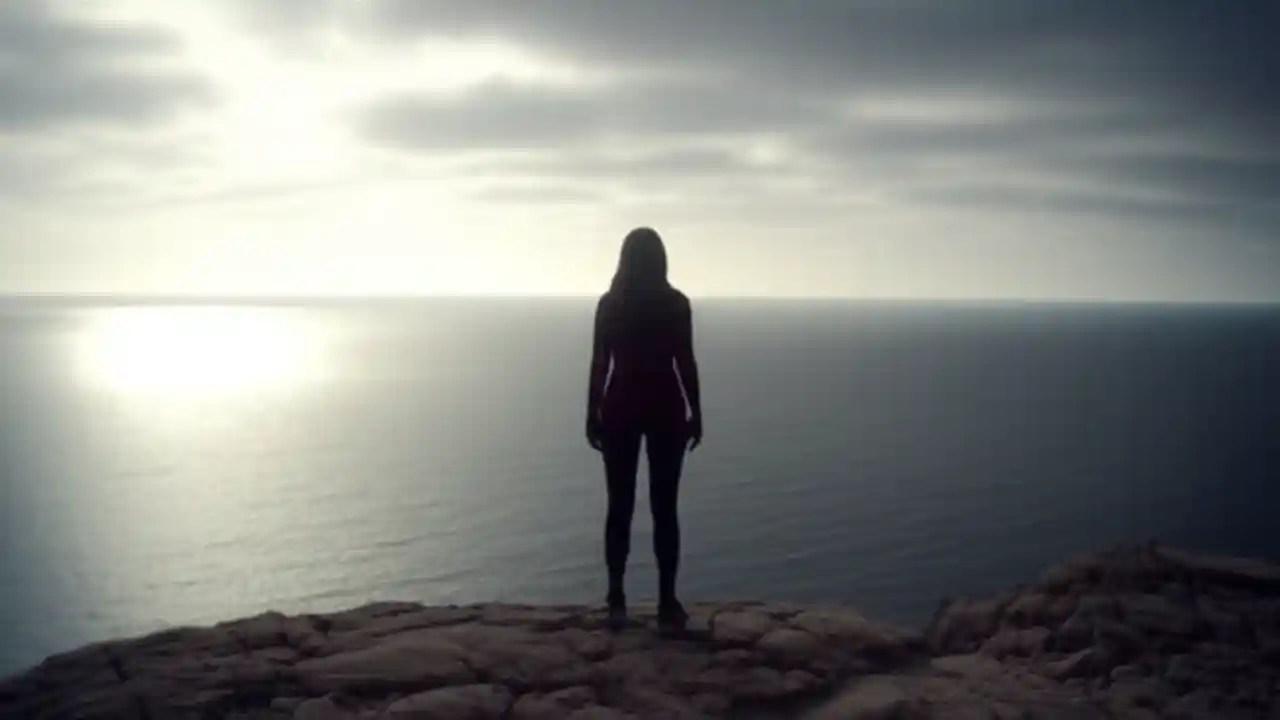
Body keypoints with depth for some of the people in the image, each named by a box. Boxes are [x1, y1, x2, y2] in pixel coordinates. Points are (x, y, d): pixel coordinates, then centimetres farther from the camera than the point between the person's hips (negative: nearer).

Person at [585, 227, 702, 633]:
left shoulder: (609, 303, -1)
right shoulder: (676, 303, -4)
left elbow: (599, 363, 0)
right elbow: (686, 363, -3)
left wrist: (593, 413, 7)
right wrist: (695, 413, 5)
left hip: (620, 408, 1)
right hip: (665, 409, -1)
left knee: (620, 508, 6)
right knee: (664, 510, 3)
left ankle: (617, 601, 3)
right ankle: (667, 603, 2)